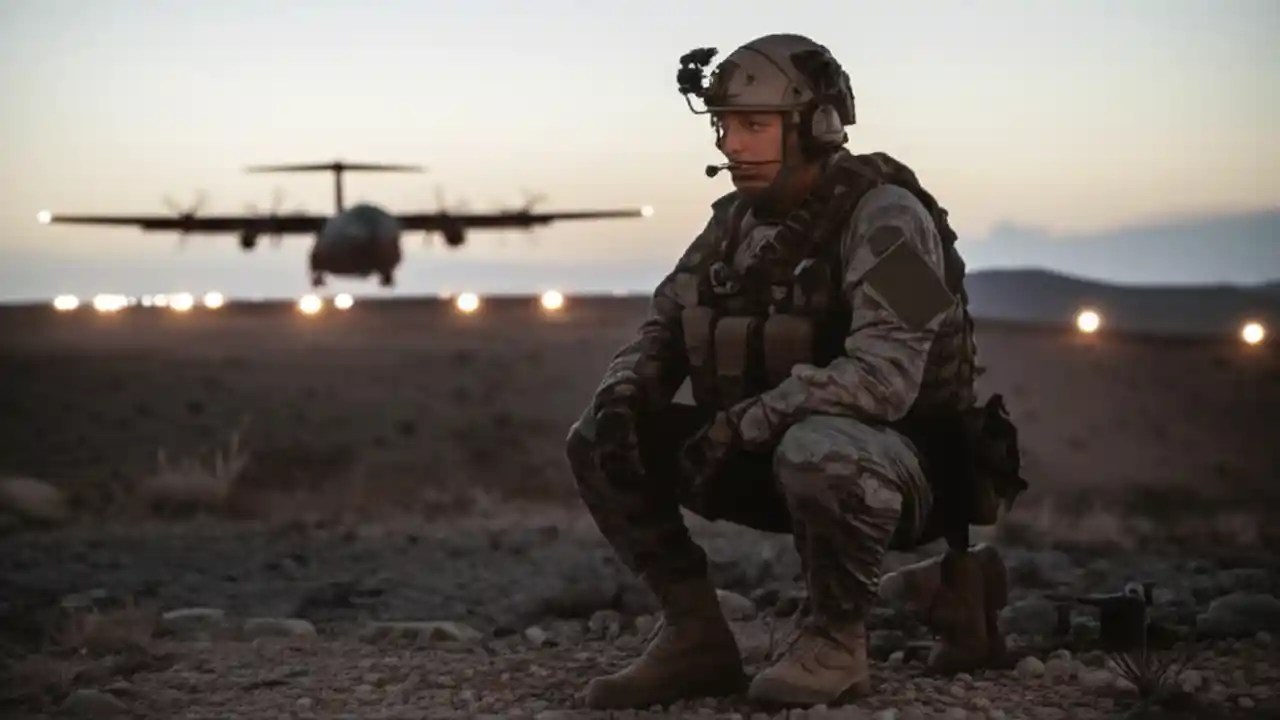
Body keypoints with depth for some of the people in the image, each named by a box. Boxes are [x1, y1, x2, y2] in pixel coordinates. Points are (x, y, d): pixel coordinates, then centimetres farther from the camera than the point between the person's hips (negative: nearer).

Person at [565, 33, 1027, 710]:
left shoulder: (886, 217, -20)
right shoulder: (737, 220, 4)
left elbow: (881, 375, -32)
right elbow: (663, 329, 10)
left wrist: (742, 424, -33)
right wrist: (620, 397, -12)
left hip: (899, 466, -7)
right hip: (772, 453, 7)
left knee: (815, 452, -42)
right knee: (595, 442, -4)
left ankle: (835, 640, -14)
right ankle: (696, 638, 2)